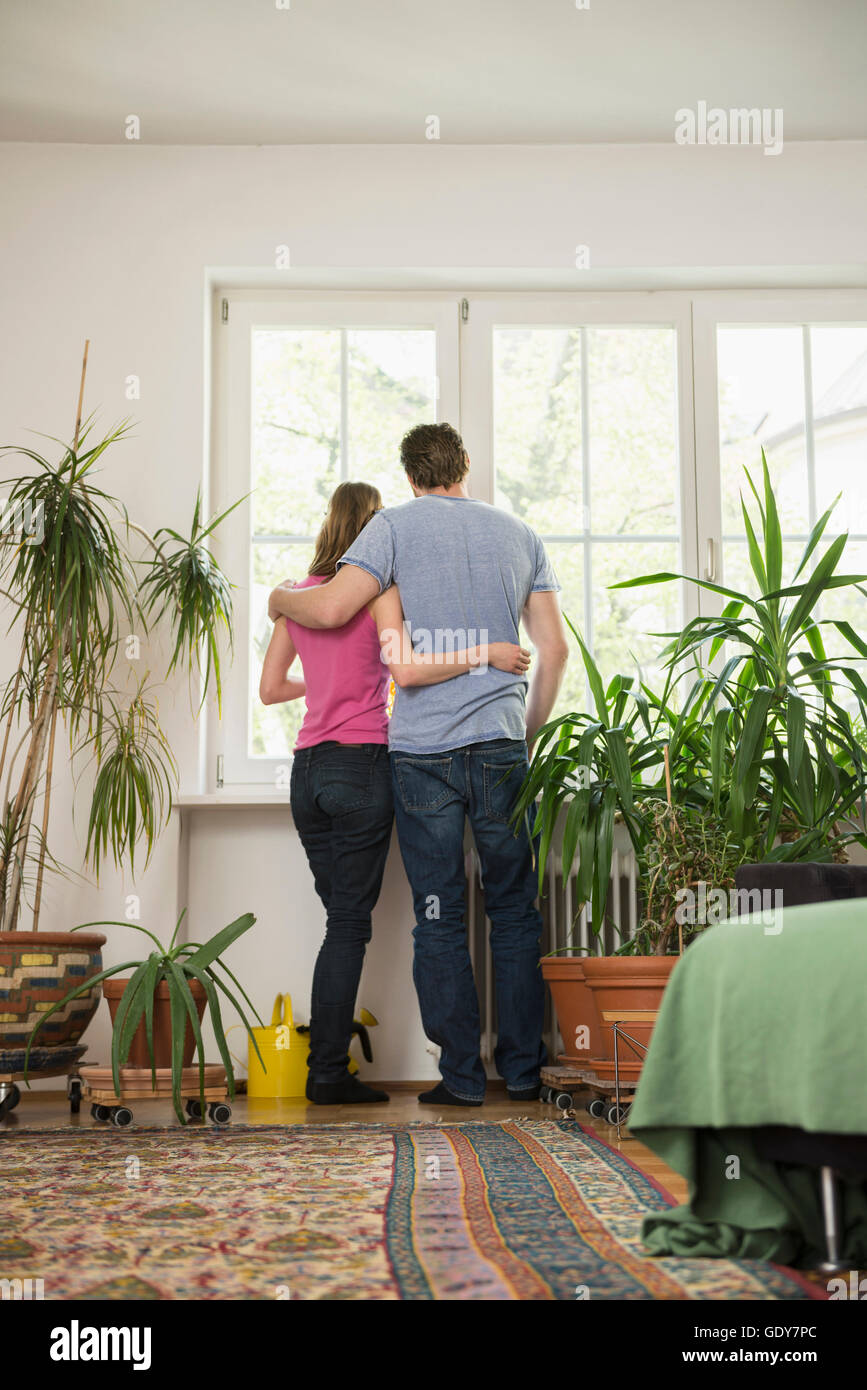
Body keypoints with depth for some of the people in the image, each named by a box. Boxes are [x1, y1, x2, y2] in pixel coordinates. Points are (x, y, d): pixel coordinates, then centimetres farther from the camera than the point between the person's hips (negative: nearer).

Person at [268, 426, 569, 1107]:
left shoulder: (396, 525, 2)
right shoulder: (519, 533, 12)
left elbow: (331, 608, -10)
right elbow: (554, 647, 9)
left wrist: (280, 597, 12)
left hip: (422, 750, -2)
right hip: (500, 745, 2)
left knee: (439, 918, 5)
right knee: (515, 912, 12)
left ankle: (462, 1074, 9)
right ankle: (523, 1068, 16)